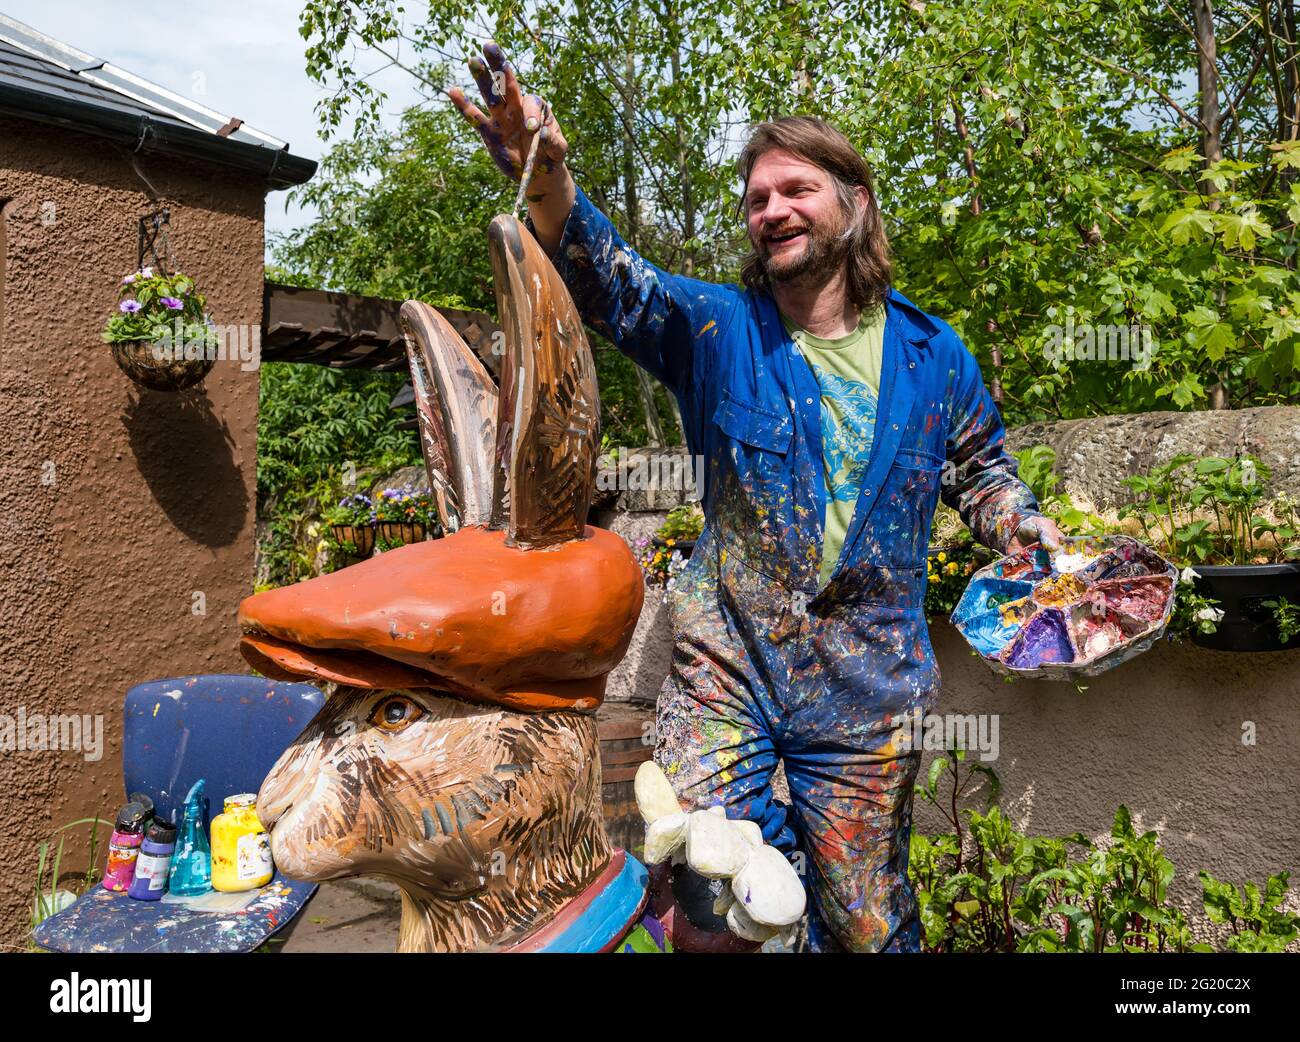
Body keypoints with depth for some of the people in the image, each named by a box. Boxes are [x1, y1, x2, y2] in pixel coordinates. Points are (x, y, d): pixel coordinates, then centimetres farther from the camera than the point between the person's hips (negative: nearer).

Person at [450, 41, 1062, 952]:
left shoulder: (932, 353, 3)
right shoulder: (719, 330, -3)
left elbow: (979, 469, 17)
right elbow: (619, 286, -22)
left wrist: (1025, 526, -4)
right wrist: (549, 184, -40)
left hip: (865, 688, 1)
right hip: (725, 663, -1)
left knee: (864, 920, 15)